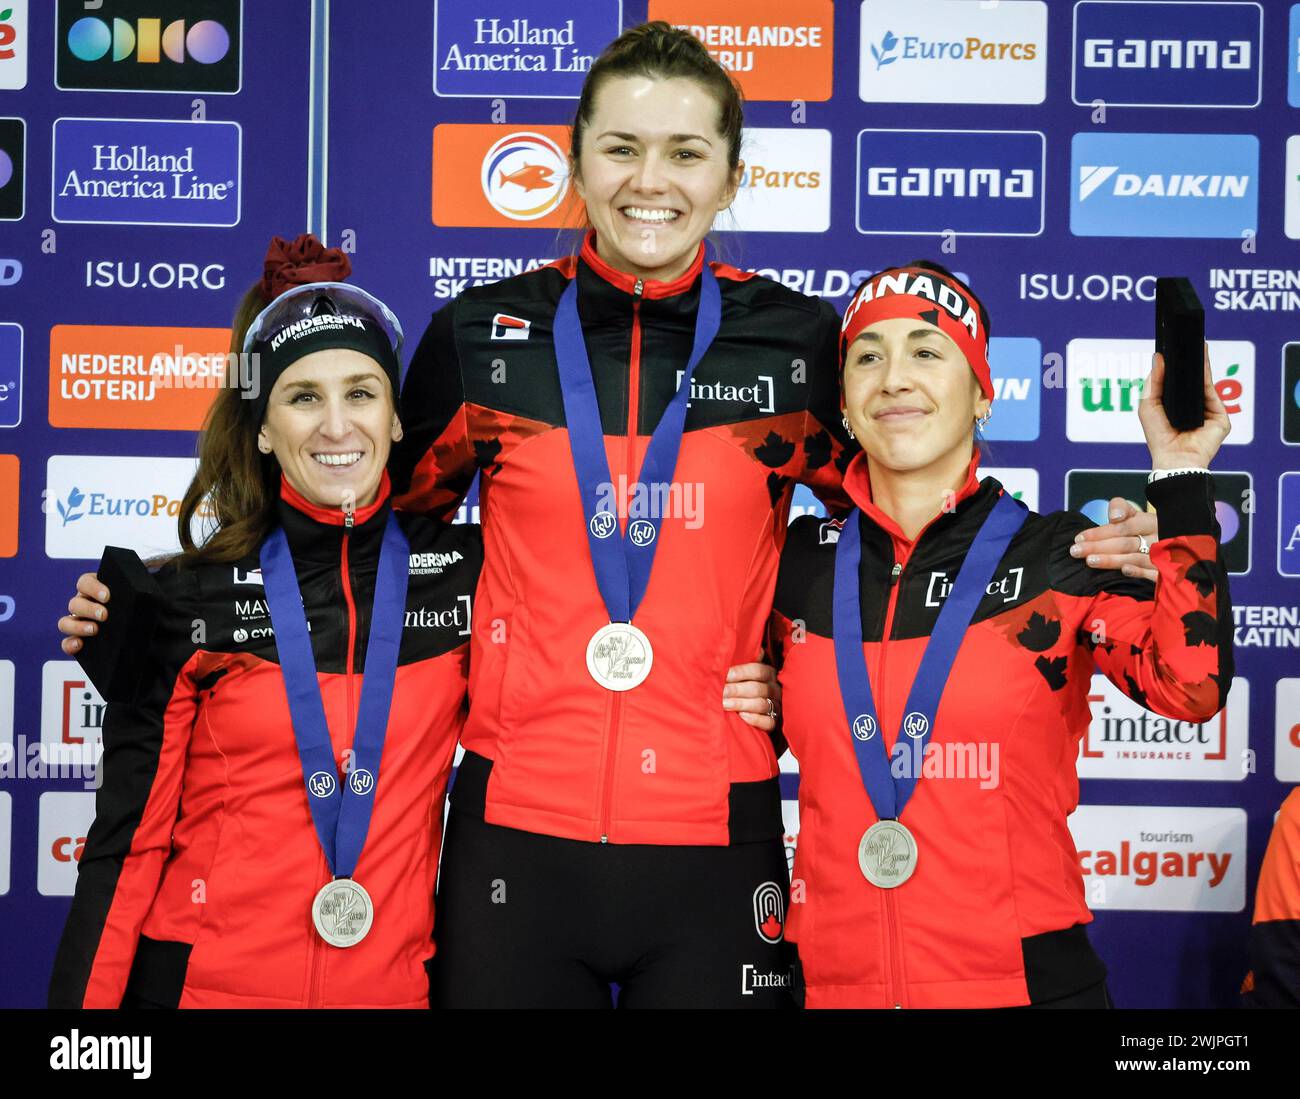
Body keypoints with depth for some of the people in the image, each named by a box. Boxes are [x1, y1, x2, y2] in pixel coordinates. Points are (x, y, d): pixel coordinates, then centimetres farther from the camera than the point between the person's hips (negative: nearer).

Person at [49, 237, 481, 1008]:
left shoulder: (466, 572, -2)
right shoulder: (194, 598, -4)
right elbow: (129, 839, -2)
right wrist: (82, 1017, -4)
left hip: (390, 980, 1)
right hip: (205, 978, -1)